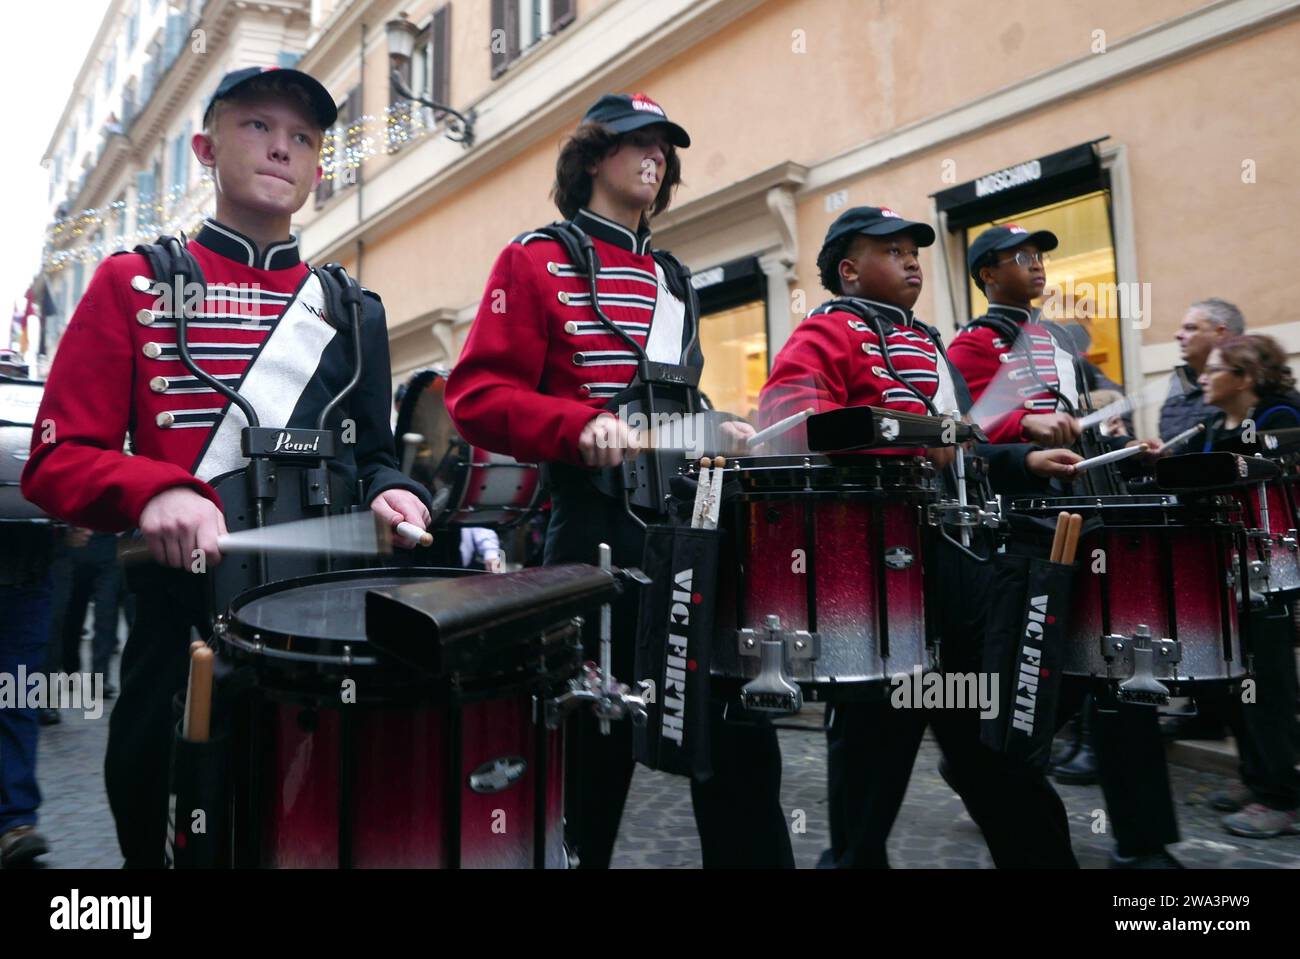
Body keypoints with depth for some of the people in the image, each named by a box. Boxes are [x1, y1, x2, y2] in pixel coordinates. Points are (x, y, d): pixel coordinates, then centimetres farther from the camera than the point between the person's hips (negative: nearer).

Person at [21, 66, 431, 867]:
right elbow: (57, 459, -5)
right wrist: (153, 494, -25)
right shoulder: (132, 284, 0)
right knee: (162, 833, 14)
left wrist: (393, 496, -10)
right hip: (181, 613, -2)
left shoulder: (354, 312, 8)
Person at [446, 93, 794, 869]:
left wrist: (717, 432, 6)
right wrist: (582, 425, -25)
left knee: (738, 727, 7)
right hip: (597, 526, -5)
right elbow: (478, 394, -9)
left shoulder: (673, 278, 20)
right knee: (595, 738, 5)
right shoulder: (537, 259, 1)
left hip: (690, 519, 6)